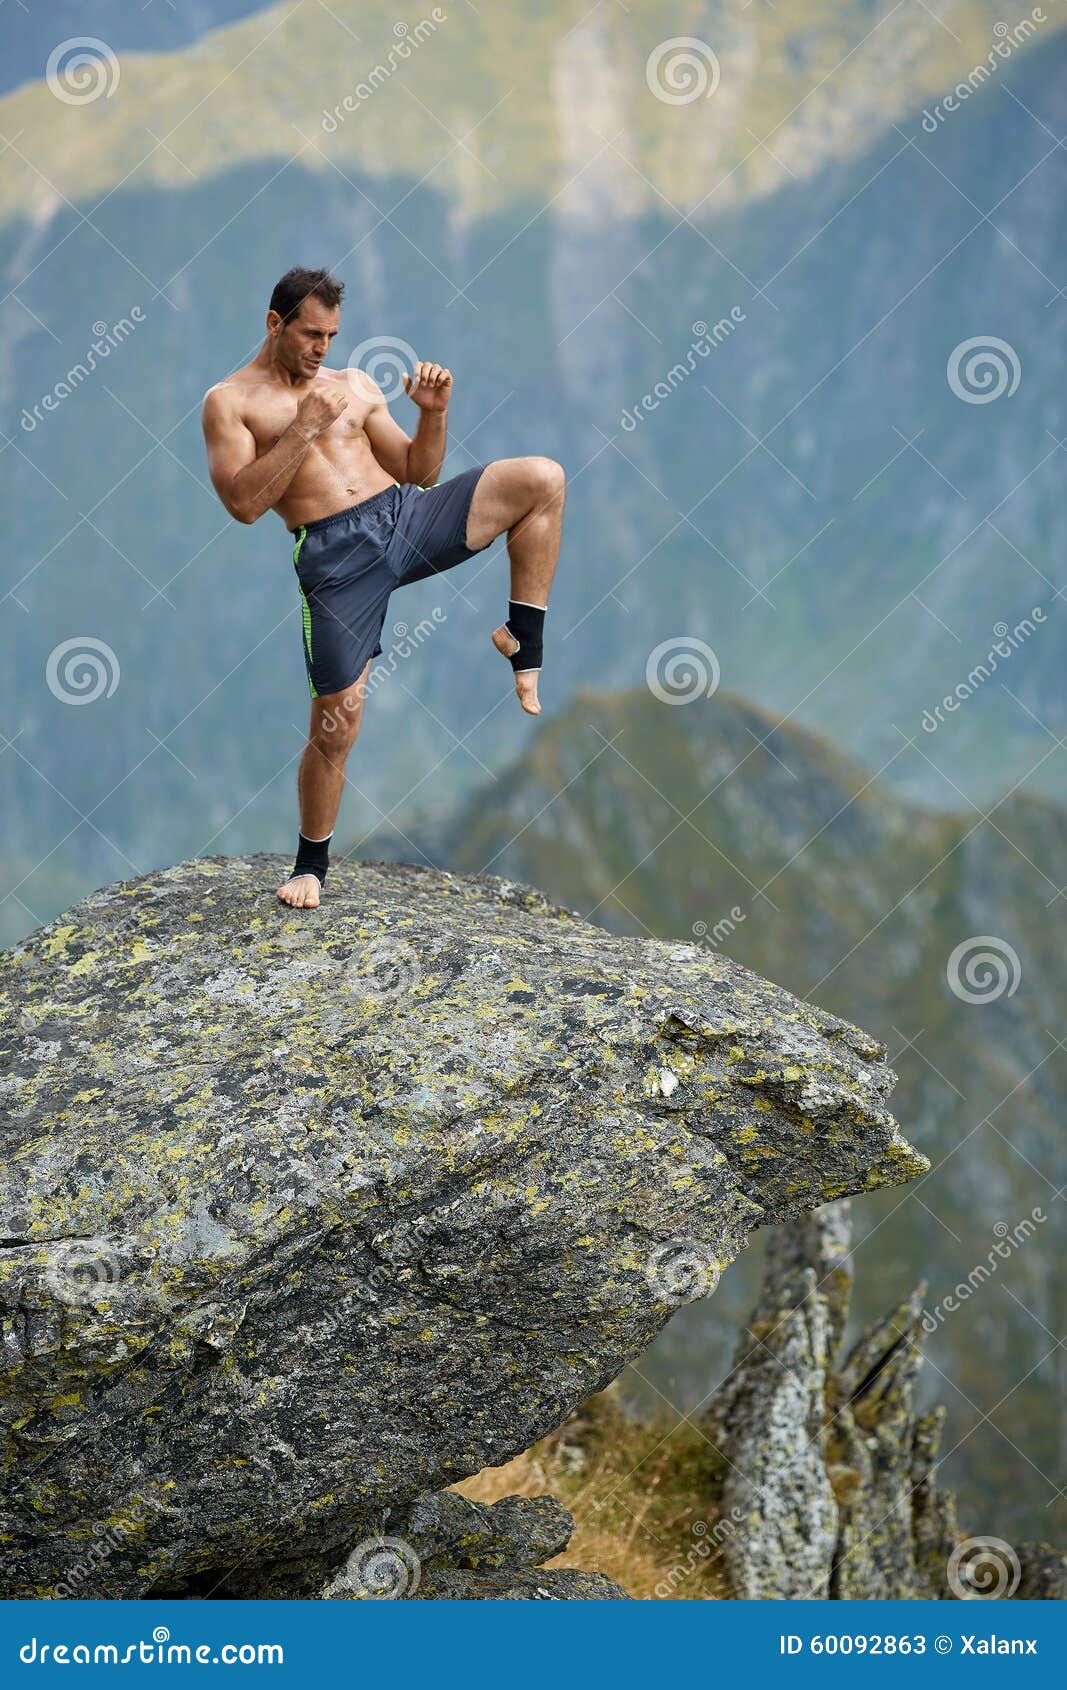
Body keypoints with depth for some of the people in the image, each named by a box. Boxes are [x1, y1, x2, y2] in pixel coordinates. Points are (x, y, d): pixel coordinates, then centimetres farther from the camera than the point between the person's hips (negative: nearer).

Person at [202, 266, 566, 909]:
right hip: (335, 554, -4)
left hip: (406, 517, 4)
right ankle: (311, 866, 16)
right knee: (335, 725, -5)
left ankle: (523, 639, -5)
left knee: (542, 478, -13)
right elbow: (243, 502, -8)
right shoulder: (230, 402, 6)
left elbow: (420, 474, 19)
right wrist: (304, 428, -13)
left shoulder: (356, 385, 19)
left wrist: (434, 414, 1)